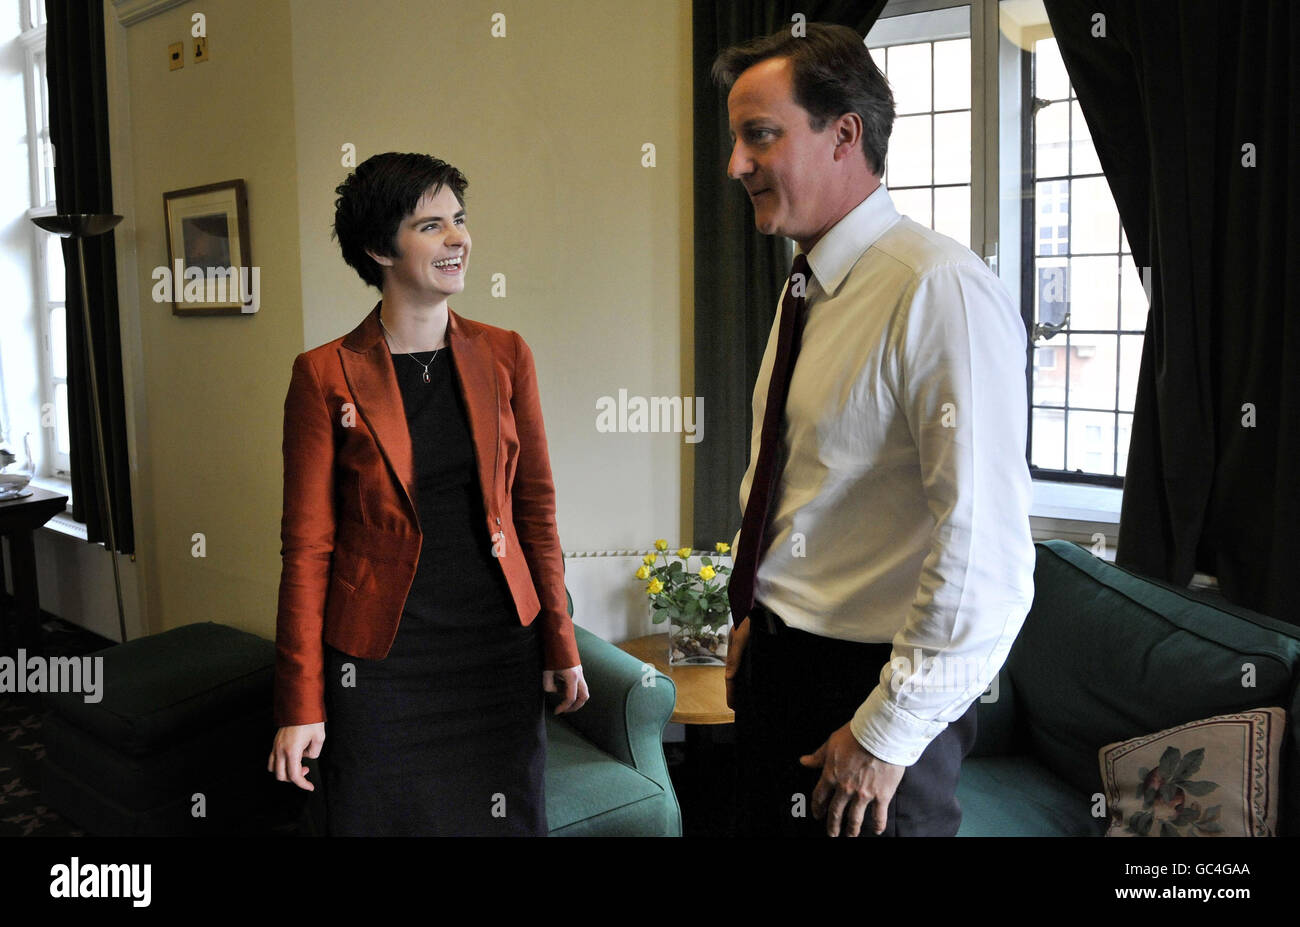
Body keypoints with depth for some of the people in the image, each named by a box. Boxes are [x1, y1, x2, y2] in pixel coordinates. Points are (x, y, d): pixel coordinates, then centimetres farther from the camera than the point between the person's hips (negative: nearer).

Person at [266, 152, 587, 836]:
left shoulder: (505, 356, 2)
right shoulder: (326, 376, -8)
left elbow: (536, 506, 6)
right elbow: (307, 547, -6)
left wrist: (561, 645, 7)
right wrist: (301, 705, -7)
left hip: (501, 646, 3)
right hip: (382, 658, -3)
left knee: (506, 817, 14)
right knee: (386, 817, 9)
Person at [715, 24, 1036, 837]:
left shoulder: (940, 290, -21)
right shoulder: (805, 291, 7)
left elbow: (985, 556, -24)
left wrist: (886, 735, -18)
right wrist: (751, 619, 16)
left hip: (874, 688, -8)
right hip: (773, 665, 8)